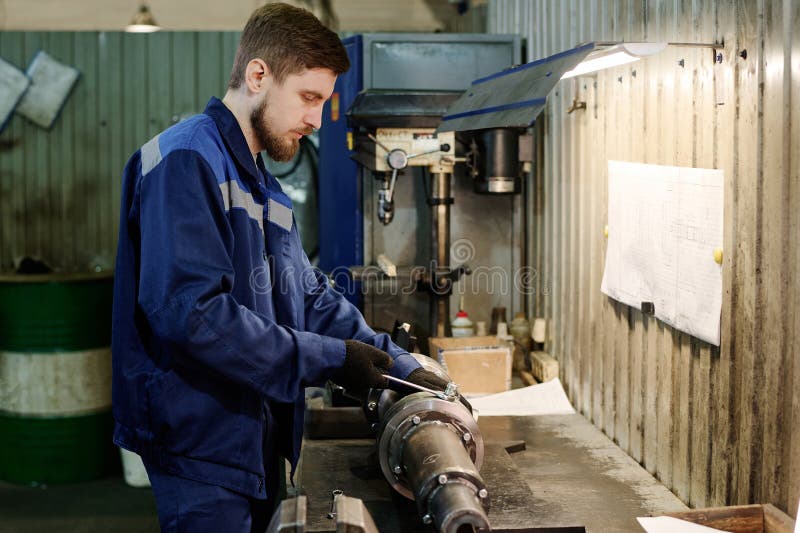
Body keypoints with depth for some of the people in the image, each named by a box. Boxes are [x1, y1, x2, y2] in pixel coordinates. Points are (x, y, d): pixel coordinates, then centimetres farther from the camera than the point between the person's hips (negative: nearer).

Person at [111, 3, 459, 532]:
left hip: (259, 443, 9)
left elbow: (315, 301, 16)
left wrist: (401, 367, 4)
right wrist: (330, 359, -21)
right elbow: (190, 312, -26)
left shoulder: (266, 190, 16)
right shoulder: (186, 160, -15)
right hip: (204, 443, -9)